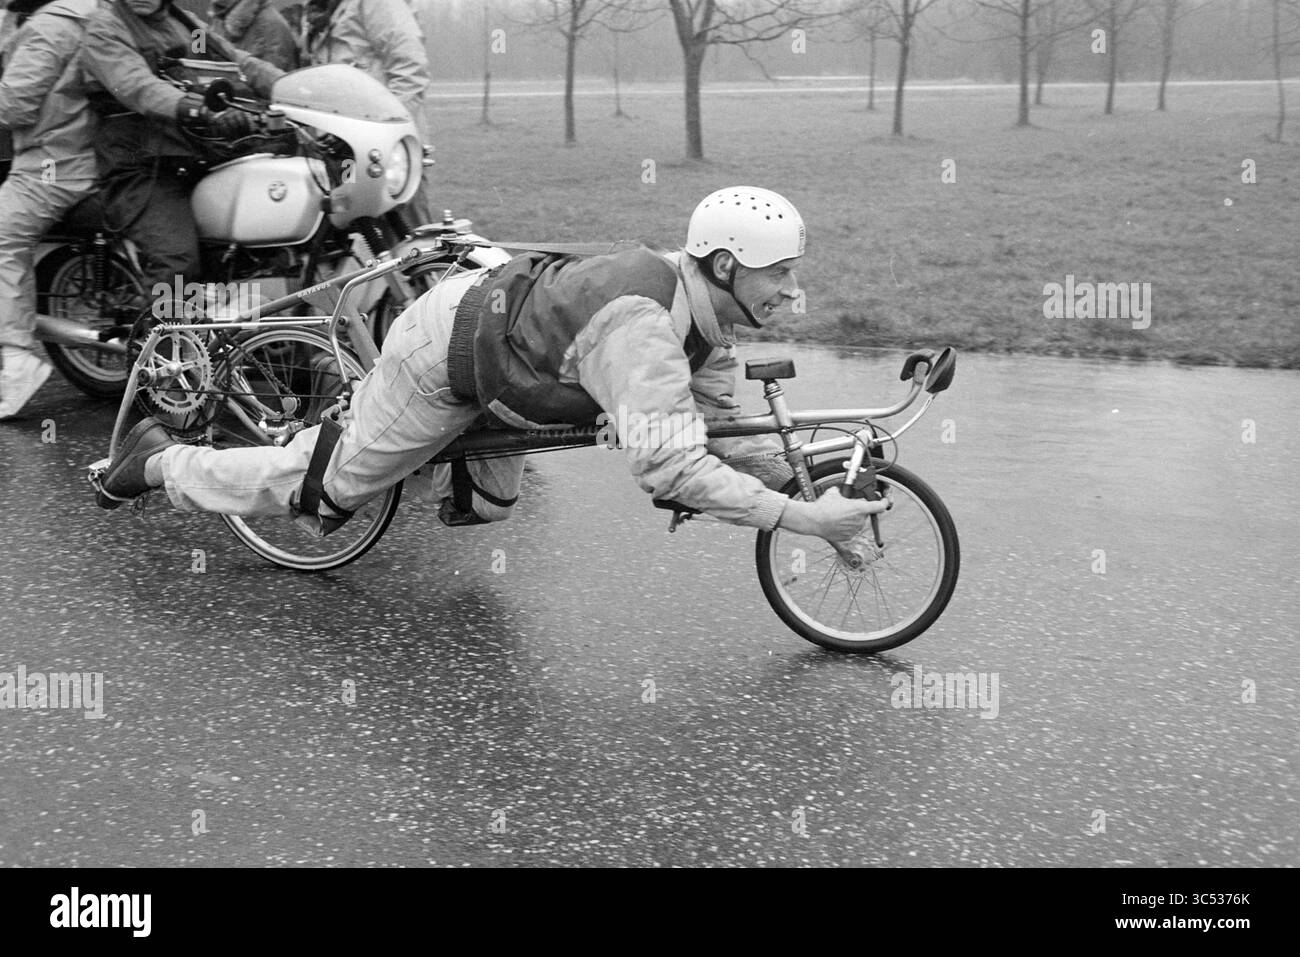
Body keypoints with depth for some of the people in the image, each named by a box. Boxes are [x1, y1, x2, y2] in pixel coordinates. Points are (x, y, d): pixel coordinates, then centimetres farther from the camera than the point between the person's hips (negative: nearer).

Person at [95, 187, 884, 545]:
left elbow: (720, 420, -2)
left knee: (489, 505, 22)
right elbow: (666, 460, -47)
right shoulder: (641, 327, -37)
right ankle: (160, 462, 27)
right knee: (321, 487, 6)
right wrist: (798, 519, -46)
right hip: (446, 357, -9)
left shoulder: (703, 304, -8)